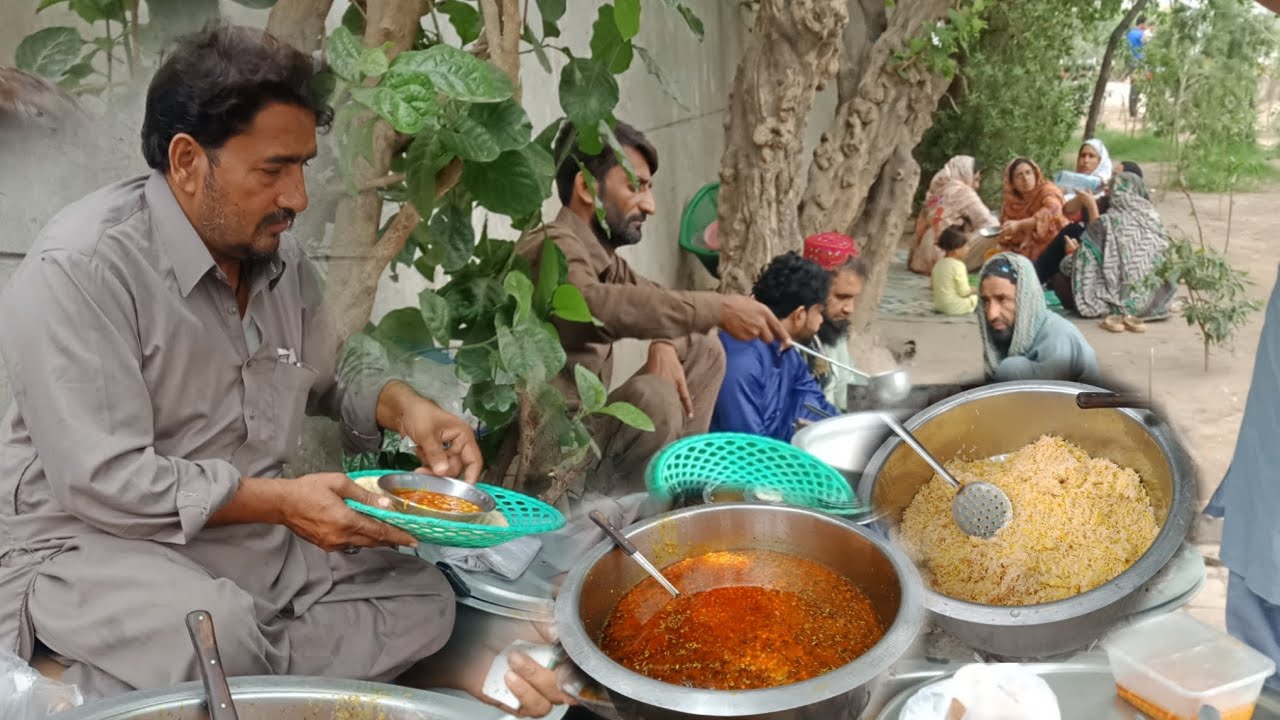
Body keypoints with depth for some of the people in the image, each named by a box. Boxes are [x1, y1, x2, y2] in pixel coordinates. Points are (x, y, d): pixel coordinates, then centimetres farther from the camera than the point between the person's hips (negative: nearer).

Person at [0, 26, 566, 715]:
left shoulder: (278, 254, 5)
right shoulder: (79, 268, -19)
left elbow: (329, 374, 20)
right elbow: (101, 479, -23)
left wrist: (402, 406, -2)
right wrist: (279, 501, -23)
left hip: (247, 530, 8)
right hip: (91, 541, -8)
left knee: (420, 602, -7)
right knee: (218, 635, -36)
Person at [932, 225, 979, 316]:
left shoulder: (939, 264, 6)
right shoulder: (958, 265, -18)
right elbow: (964, 291, -18)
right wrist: (973, 290, 4)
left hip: (938, 305, 8)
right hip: (954, 307, -8)